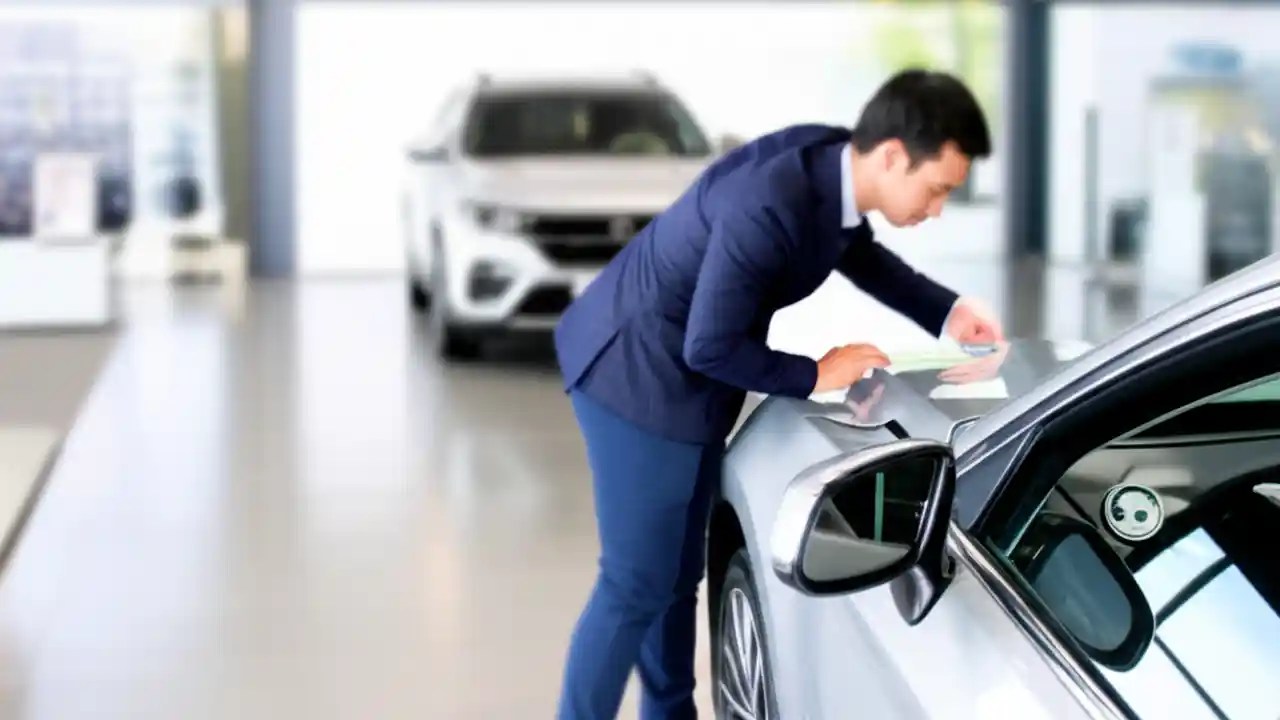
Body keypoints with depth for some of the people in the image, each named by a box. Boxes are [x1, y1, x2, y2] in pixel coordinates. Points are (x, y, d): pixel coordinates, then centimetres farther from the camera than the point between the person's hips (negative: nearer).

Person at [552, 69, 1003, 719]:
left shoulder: (835, 161, -7)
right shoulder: (769, 205, -34)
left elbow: (858, 251, 16)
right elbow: (709, 348, -26)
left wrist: (947, 312, 5)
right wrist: (814, 375, -14)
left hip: (681, 376, 9)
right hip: (639, 376, -9)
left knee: (678, 574, 18)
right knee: (637, 585, -2)